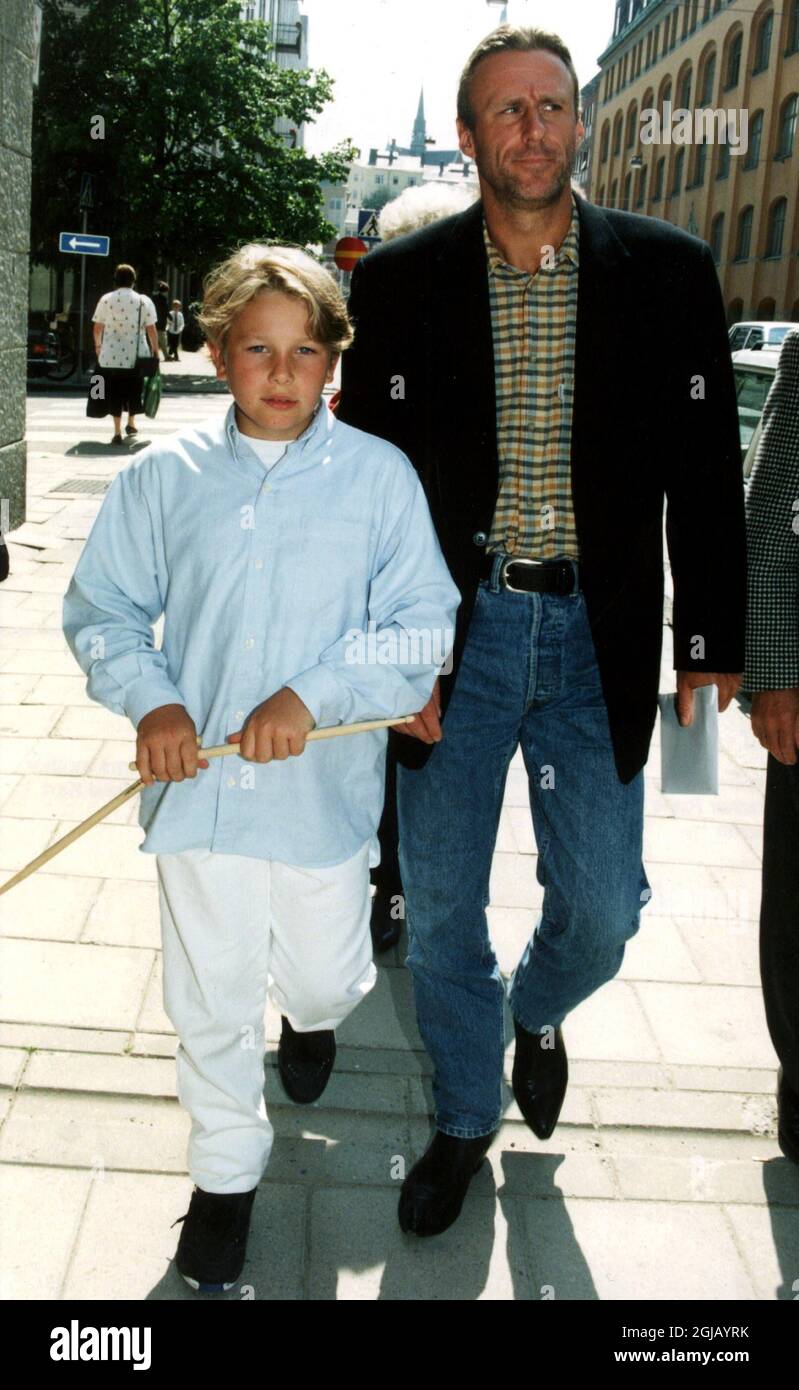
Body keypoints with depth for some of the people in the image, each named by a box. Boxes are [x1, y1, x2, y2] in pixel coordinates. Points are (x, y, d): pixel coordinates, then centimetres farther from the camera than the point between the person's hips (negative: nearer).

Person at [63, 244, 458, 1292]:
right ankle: (226, 1175, 36)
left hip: (326, 791, -1)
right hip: (199, 788, 1)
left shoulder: (380, 476, -5)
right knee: (210, 998, 12)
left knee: (323, 973, 16)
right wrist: (152, 700, -11)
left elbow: (427, 628, -7)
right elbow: (101, 608, 7)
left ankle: (313, 1014, 56)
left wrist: (312, 694, -19)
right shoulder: (166, 476, 0)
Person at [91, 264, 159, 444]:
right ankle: (131, 423, 34)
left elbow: (97, 328, 5)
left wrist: (98, 345, 22)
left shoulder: (106, 300, 0)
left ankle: (118, 432, 2)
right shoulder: (144, 301, -3)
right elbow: (151, 329, -5)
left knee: (114, 392, 6)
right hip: (136, 356, 0)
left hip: (111, 355, 0)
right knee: (133, 389, 20)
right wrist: (155, 350, 5)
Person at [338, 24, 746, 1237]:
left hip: (597, 637, 1)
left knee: (603, 905, 7)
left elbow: (703, 475, 3)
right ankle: (465, 1120, 33)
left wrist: (711, 639, 3)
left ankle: (538, 1010, 43)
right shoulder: (400, 281, -1)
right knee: (441, 907, 9)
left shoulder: (667, 271, 0)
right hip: (455, 633, 0)